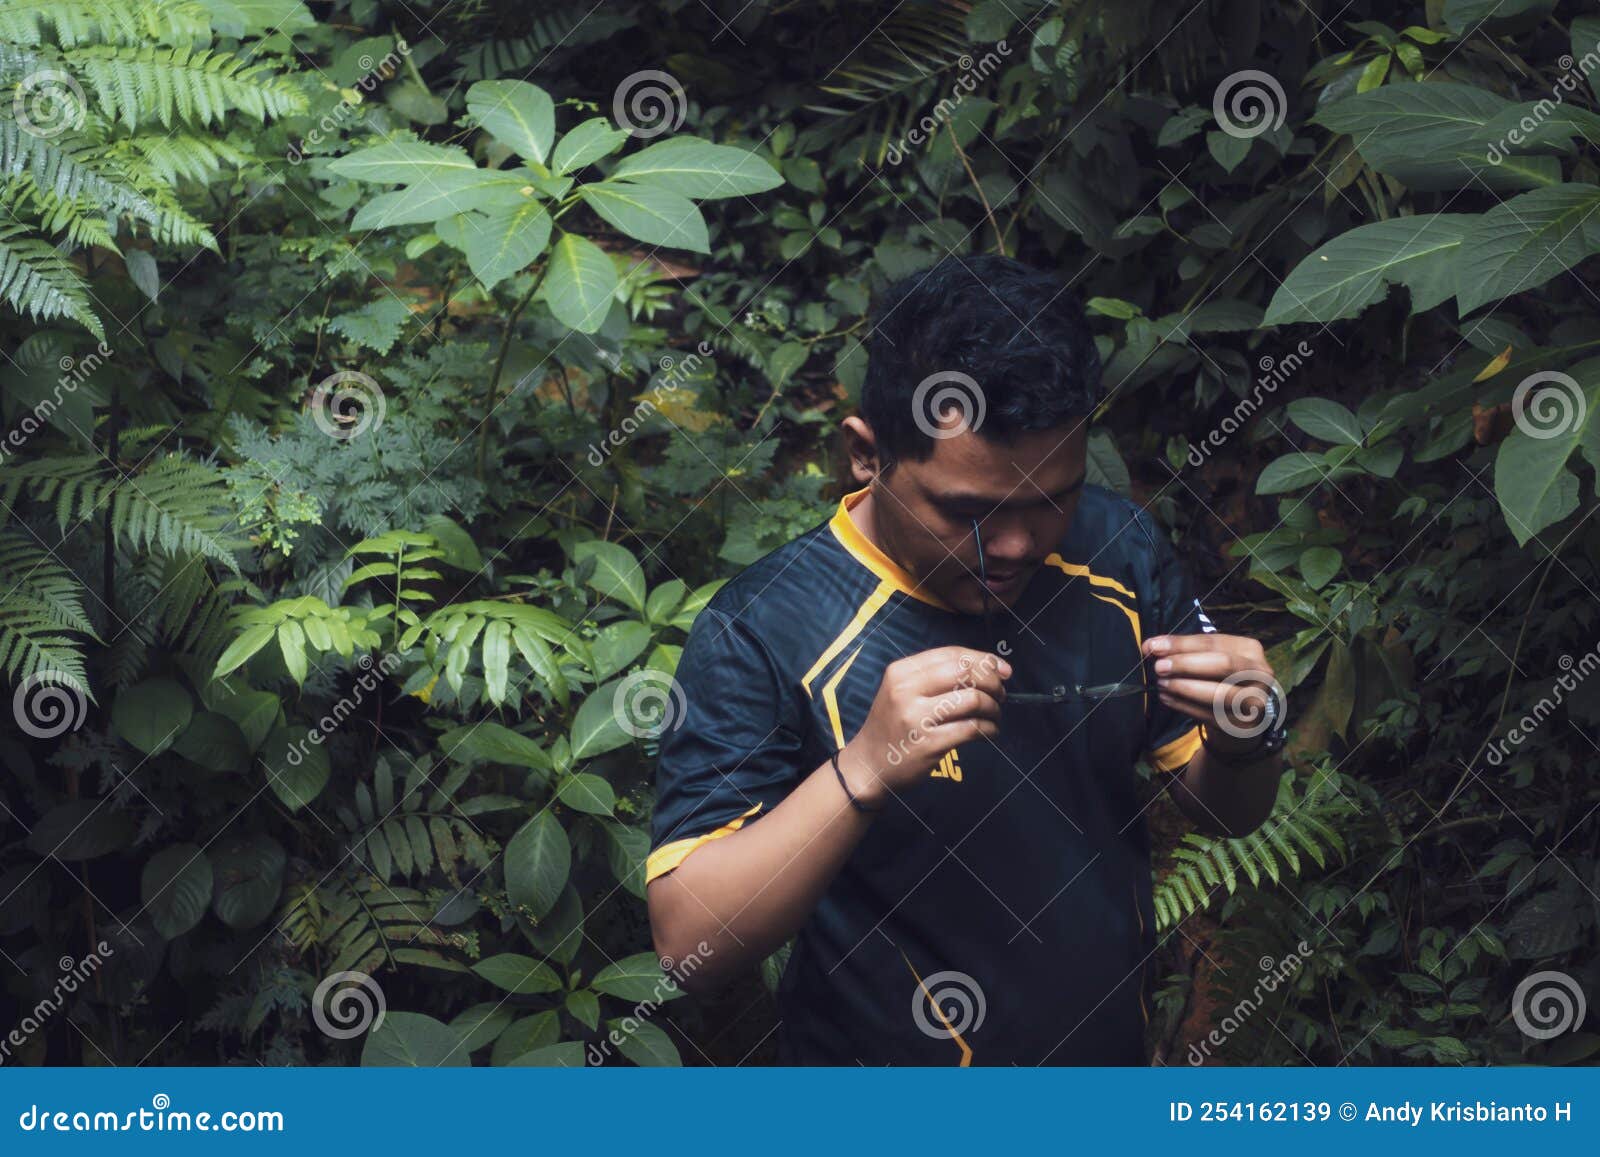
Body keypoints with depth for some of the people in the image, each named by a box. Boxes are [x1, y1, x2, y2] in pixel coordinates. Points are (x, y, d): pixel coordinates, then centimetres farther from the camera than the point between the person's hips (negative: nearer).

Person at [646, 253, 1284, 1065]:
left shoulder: (1116, 550, -9)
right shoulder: (760, 632, -23)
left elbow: (1228, 813, 1)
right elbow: (686, 944, -28)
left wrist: (1240, 743, -21)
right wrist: (863, 770, -40)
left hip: (1109, 1051, 5)